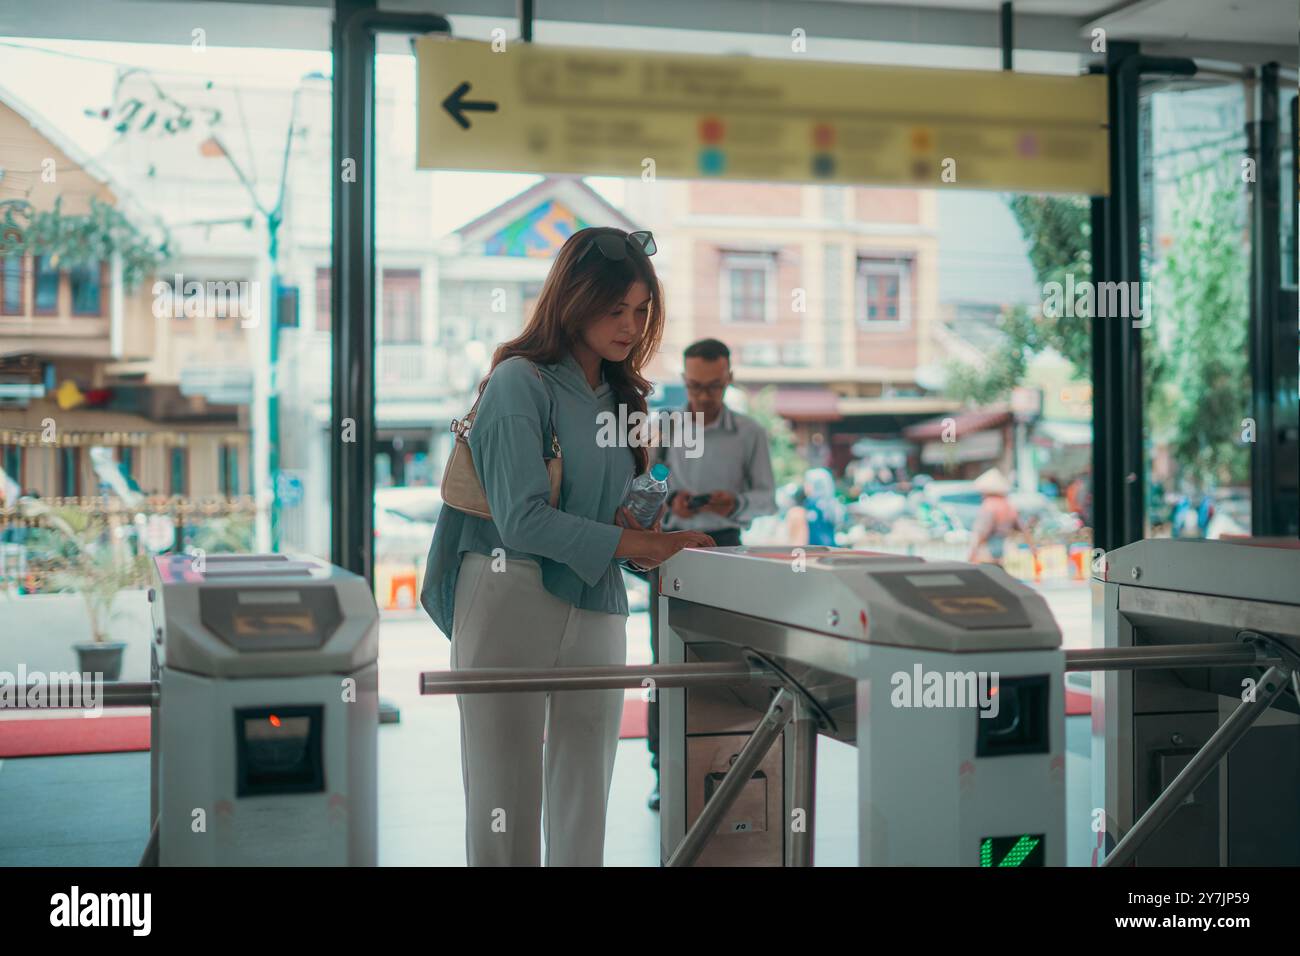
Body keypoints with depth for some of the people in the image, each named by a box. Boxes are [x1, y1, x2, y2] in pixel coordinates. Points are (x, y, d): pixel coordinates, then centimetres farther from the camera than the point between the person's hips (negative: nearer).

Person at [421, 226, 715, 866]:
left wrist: (642, 524, -3)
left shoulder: (618, 394, 14)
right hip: (511, 600, -6)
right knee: (506, 799, 0)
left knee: (584, 800, 7)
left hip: (596, 609, 6)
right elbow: (522, 519, -16)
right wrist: (636, 544, -19)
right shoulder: (520, 380, -8)